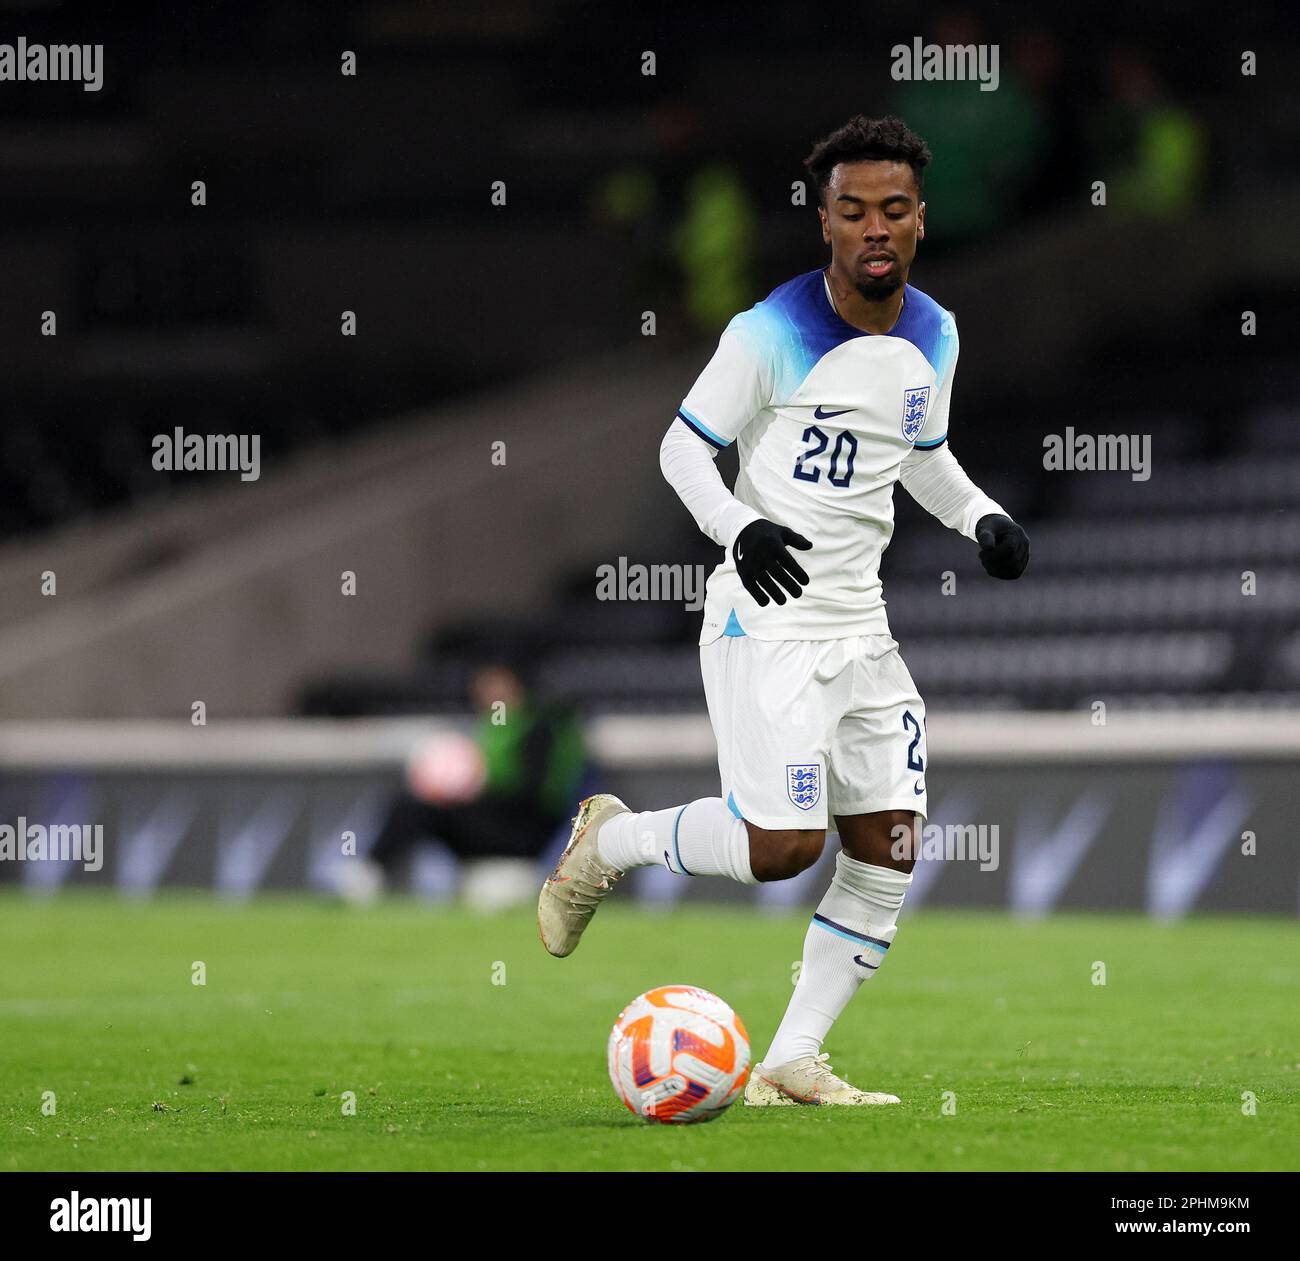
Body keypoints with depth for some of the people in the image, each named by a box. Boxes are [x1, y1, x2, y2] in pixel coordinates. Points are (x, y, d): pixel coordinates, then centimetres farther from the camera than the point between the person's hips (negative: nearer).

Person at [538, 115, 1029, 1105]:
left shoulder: (934, 336, 7)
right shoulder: (772, 333, -14)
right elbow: (684, 444, -7)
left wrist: (982, 517, 4)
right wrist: (736, 524, -26)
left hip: (861, 624, 7)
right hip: (767, 619, -7)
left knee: (890, 849, 1)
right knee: (782, 846, -17)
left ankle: (792, 1062, 9)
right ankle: (611, 842, 10)